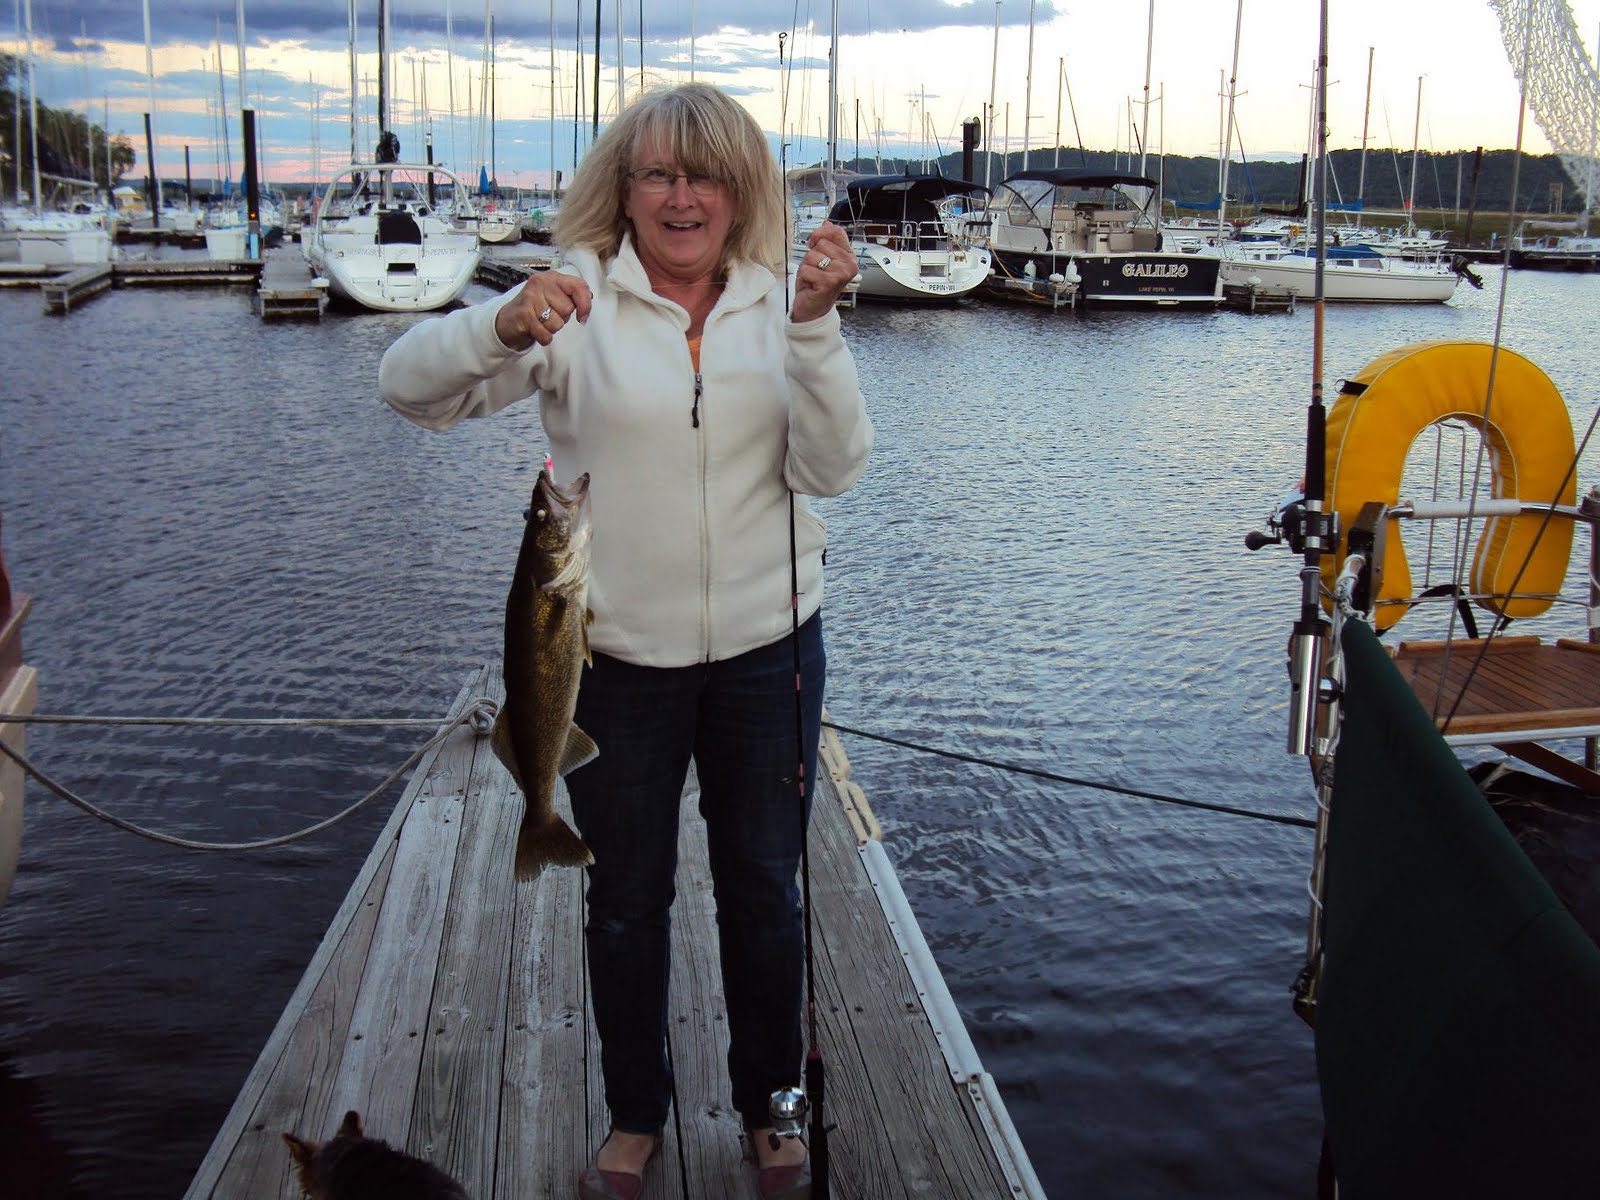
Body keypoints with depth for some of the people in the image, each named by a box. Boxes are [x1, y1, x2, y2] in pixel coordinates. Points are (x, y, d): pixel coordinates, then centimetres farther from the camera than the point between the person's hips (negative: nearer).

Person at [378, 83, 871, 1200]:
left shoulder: (780, 306, 1)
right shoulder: (579, 301, -6)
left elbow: (833, 467, -9)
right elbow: (412, 385, -14)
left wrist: (815, 324, -22)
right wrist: (506, 326, -34)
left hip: (767, 650, 2)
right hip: (618, 656, -1)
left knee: (765, 891, 15)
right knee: (627, 899, 14)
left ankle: (768, 1105, 37)